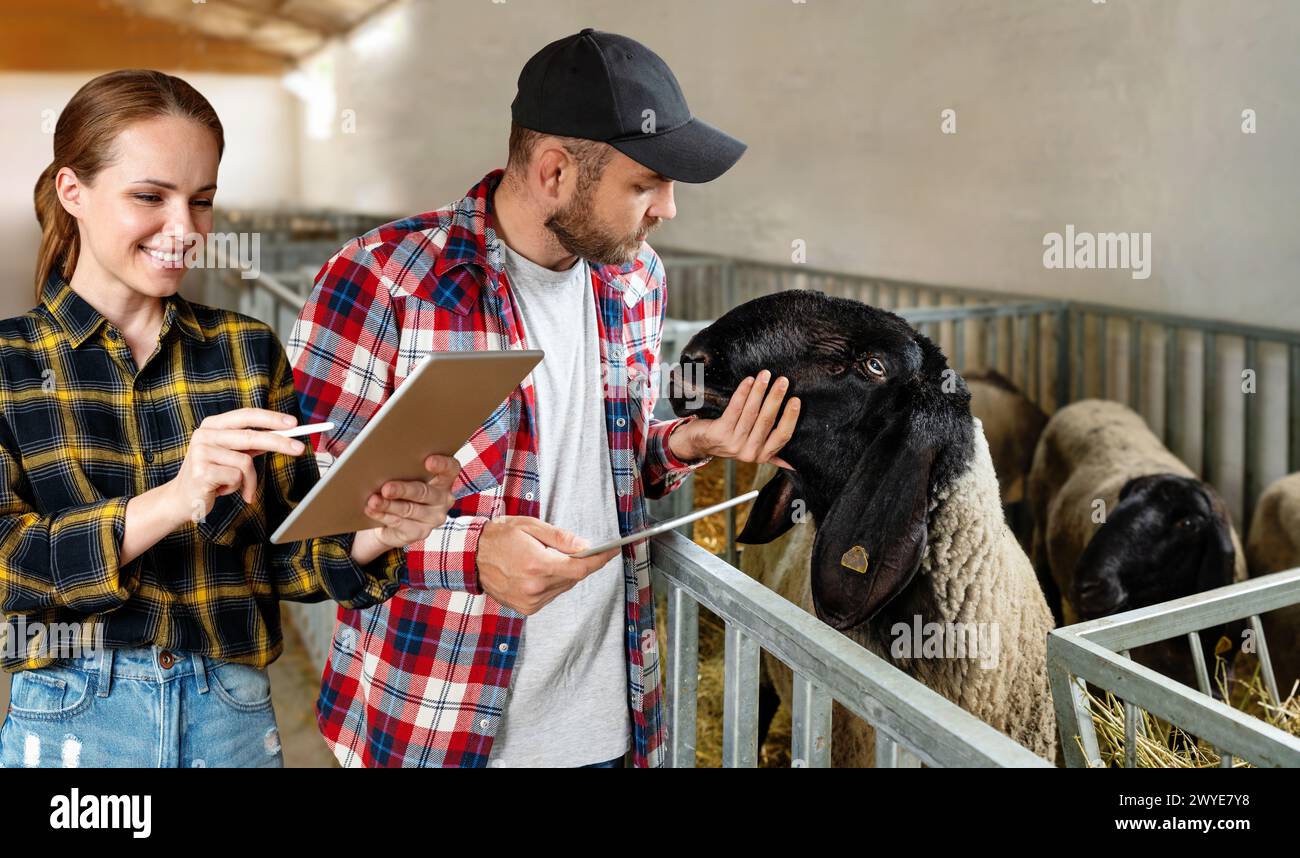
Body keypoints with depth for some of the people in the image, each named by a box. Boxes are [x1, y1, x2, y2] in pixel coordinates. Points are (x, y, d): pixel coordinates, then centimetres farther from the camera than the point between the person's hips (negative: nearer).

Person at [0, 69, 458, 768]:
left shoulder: (248, 351, 4)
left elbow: (284, 555, 2)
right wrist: (172, 501, -28)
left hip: (234, 715, 2)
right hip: (73, 722, -2)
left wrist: (375, 534, -19)